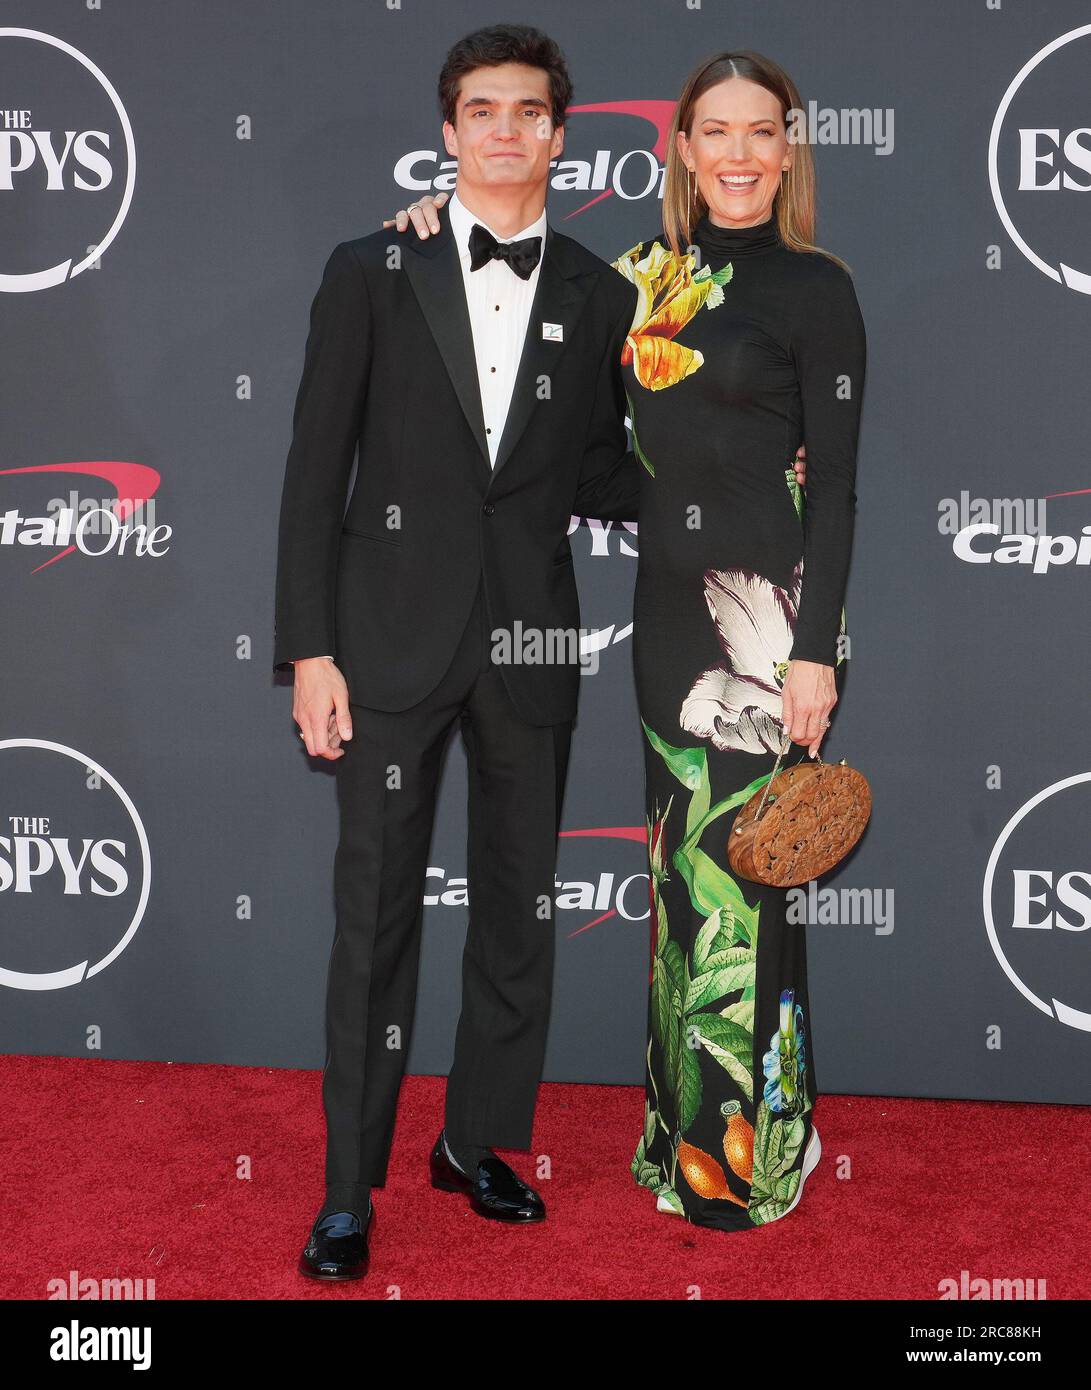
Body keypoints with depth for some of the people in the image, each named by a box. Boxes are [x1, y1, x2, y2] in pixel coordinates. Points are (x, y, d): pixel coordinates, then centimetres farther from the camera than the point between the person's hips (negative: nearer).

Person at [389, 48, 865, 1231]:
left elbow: (835, 481, -8)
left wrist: (814, 648, -14)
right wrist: (449, 237, 5)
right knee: (682, 858, 12)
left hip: (766, 610, -5)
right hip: (667, 601, 5)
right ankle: (684, 1121, 27)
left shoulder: (814, 287, -5)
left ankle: (749, 1146, 15)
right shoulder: (647, 274, 9)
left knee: (741, 865, -1)